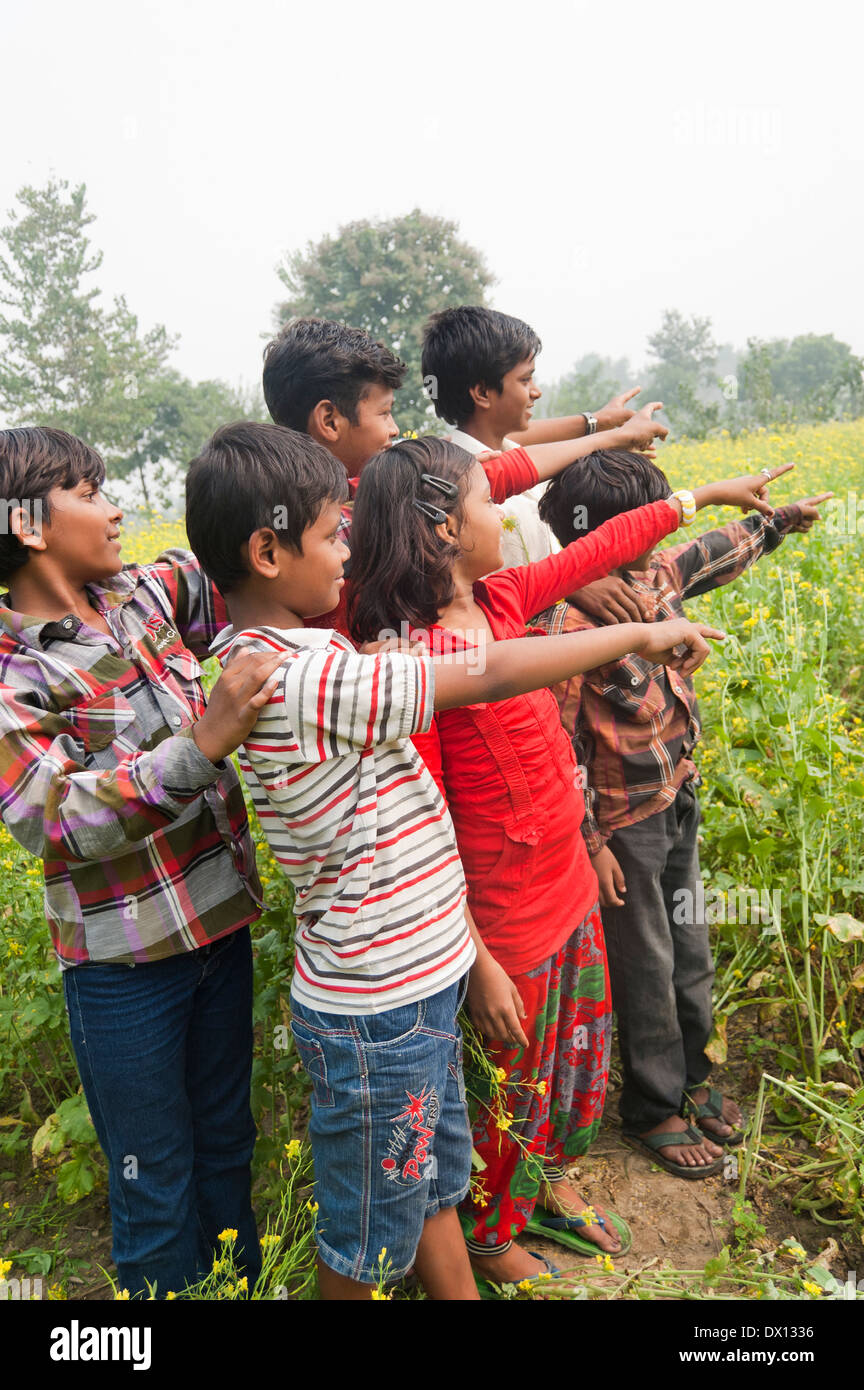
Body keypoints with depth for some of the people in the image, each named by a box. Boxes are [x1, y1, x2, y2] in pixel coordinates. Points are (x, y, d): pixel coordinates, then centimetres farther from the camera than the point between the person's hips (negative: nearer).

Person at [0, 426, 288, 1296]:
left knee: (227, 1143, 25)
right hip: (125, 963, -6)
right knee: (157, 1187, 14)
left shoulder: (141, 596, 0)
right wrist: (200, 745, -37)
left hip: (222, 922, 6)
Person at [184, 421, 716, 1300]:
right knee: (368, 1235, 17)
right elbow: (491, 677, -25)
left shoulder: (252, 657, 1)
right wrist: (641, 632, -14)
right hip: (379, 1015, -9)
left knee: (436, 1181, 26)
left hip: (410, 987, 9)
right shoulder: (311, 679, -27)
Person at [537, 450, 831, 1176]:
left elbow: (713, 555, 21)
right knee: (647, 968, 11)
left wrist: (780, 519, 33)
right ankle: (653, 1111, 34)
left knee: (691, 953, 22)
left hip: (680, 800, 8)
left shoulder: (657, 574, -2)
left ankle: (691, 1077, 46)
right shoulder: (573, 626, -26)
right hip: (627, 823, -8)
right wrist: (589, 844, -17)